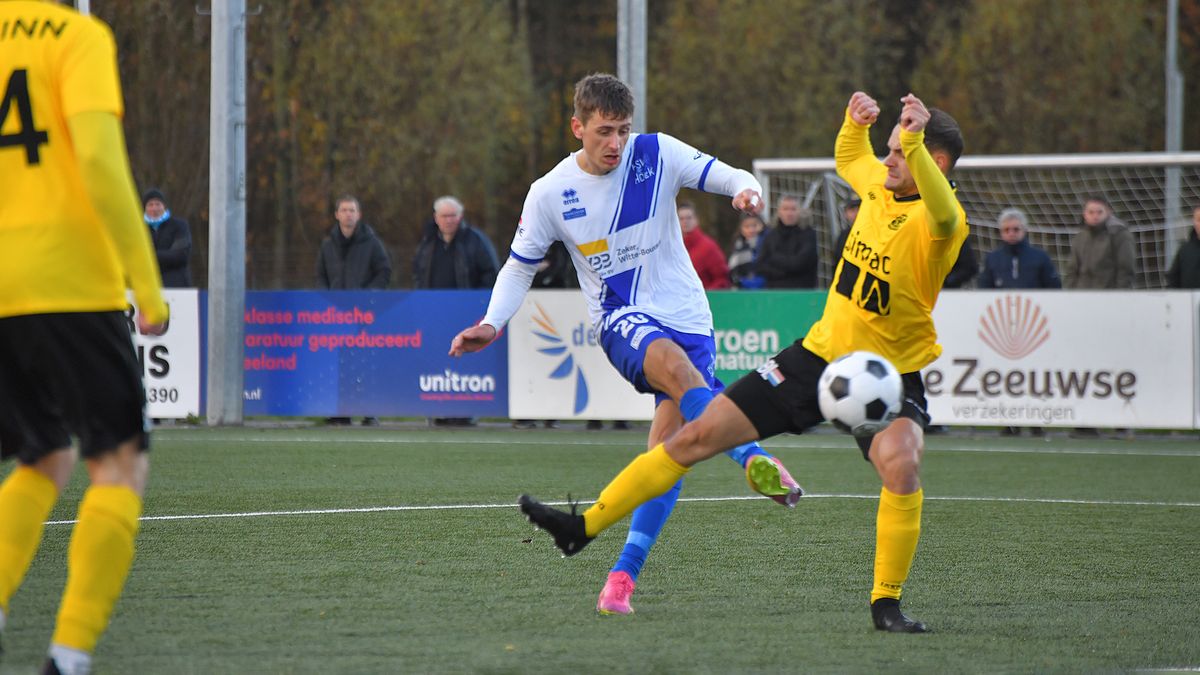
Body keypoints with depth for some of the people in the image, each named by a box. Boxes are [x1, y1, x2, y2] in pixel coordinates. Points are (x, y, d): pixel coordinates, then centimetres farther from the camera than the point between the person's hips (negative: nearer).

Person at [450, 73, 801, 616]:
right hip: (619, 319, -1)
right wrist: (492, 323, -4)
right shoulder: (549, 194, -2)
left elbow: (726, 176, -2)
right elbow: (520, 265, 11)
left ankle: (624, 575, -6)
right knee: (676, 366, -38)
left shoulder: (657, 154, -4)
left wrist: (746, 189, -27)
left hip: (686, 315, 1)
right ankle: (755, 460, -40)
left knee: (668, 449, -10)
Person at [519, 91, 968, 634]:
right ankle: (584, 527, 13)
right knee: (697, 435, 3)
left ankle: (886, 603, -17)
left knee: (900, 464, -36)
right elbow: (848, 161, 27)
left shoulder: (936, 221, -20)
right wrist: (854, 124, 8)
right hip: (820, 352, 6)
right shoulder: (879, 183, 0)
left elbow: (944, 215, -49)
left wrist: (914, 143, -61)